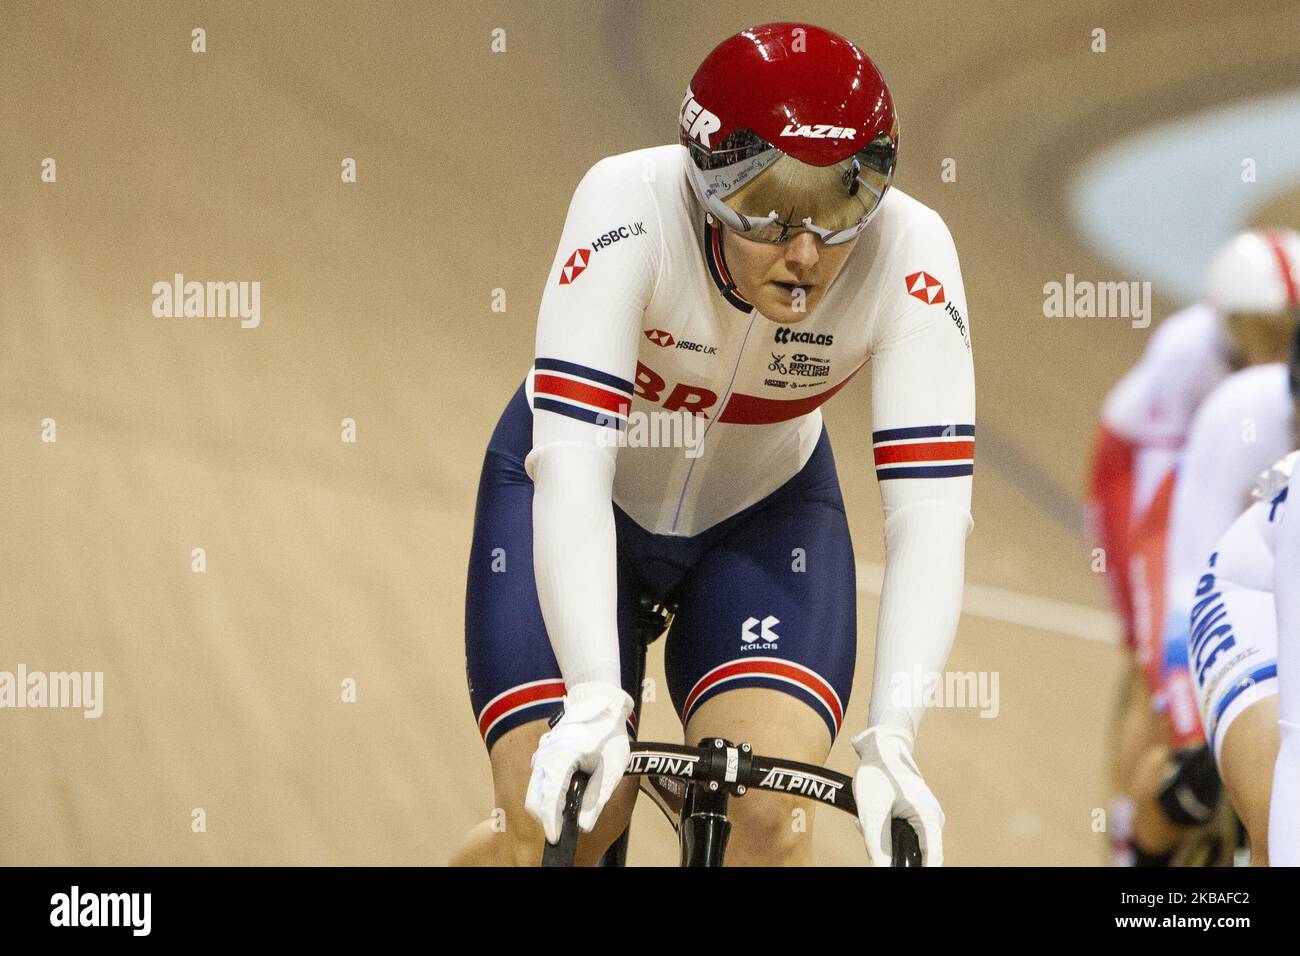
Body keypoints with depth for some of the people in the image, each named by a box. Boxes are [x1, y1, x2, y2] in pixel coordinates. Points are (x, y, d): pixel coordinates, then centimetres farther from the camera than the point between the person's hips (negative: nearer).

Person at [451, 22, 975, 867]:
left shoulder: (908, 255, -30)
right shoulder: (631, 206, -35)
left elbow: (930, 511, -35)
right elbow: (570, 466, -41)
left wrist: (890, 740, -47)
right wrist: (593, 700, -52)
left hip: (764, 512, 1)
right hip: (582, 502, -1)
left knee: (767, 822, -21)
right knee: (554, 832, -15)